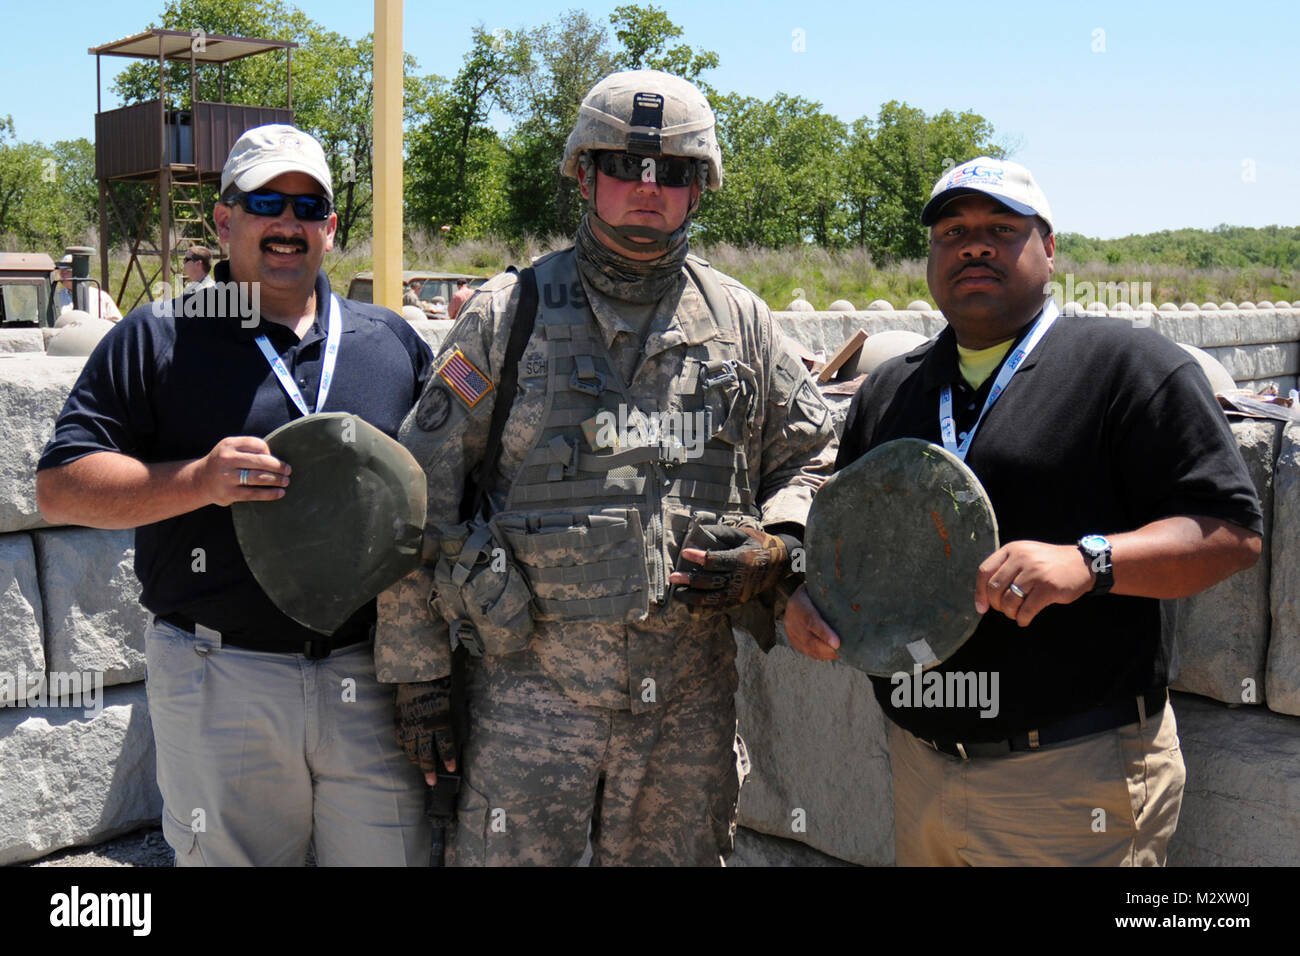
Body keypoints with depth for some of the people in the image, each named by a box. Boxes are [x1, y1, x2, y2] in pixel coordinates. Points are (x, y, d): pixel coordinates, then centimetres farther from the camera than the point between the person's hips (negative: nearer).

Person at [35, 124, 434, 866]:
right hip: (221, 685, -2)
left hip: (373, 680, 2)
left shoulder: (394, 342, 12)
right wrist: (199, 481, -18)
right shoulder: (158, 340, 3)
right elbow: (61, 486, -3)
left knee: (390, 852, 9)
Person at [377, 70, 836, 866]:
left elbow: (813, 457, 19)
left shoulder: (741, 321, 8)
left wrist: (777, 549, -3)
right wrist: (417, 679, -1)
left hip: (690, 689, 3)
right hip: (535, 676, -2)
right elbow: (421, 500, 0)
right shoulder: (511, 313, 0)